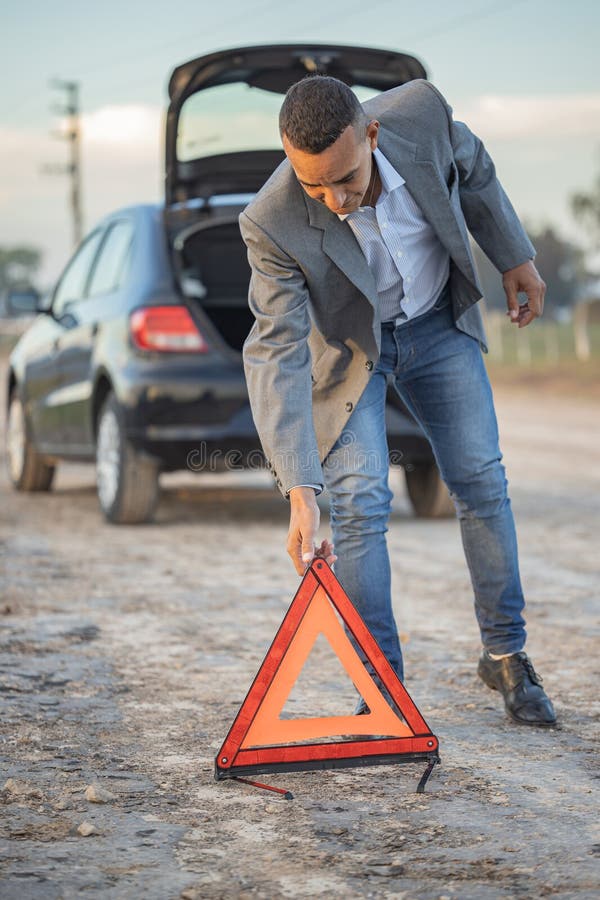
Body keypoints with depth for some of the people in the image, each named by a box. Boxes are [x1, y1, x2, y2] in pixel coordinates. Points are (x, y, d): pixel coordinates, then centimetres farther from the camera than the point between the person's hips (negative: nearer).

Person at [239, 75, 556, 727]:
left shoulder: (421, 112, -31)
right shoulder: (272, 224, -36)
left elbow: (472, 172, -6)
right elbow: (277, 355, -36)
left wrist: (515, 258, 5)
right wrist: (299, 490, -42)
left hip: (438, 322, 3)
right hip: (346, 347, -3)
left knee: (481, 481, 5)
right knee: (359, 504, -11)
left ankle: (505, 653, 21)